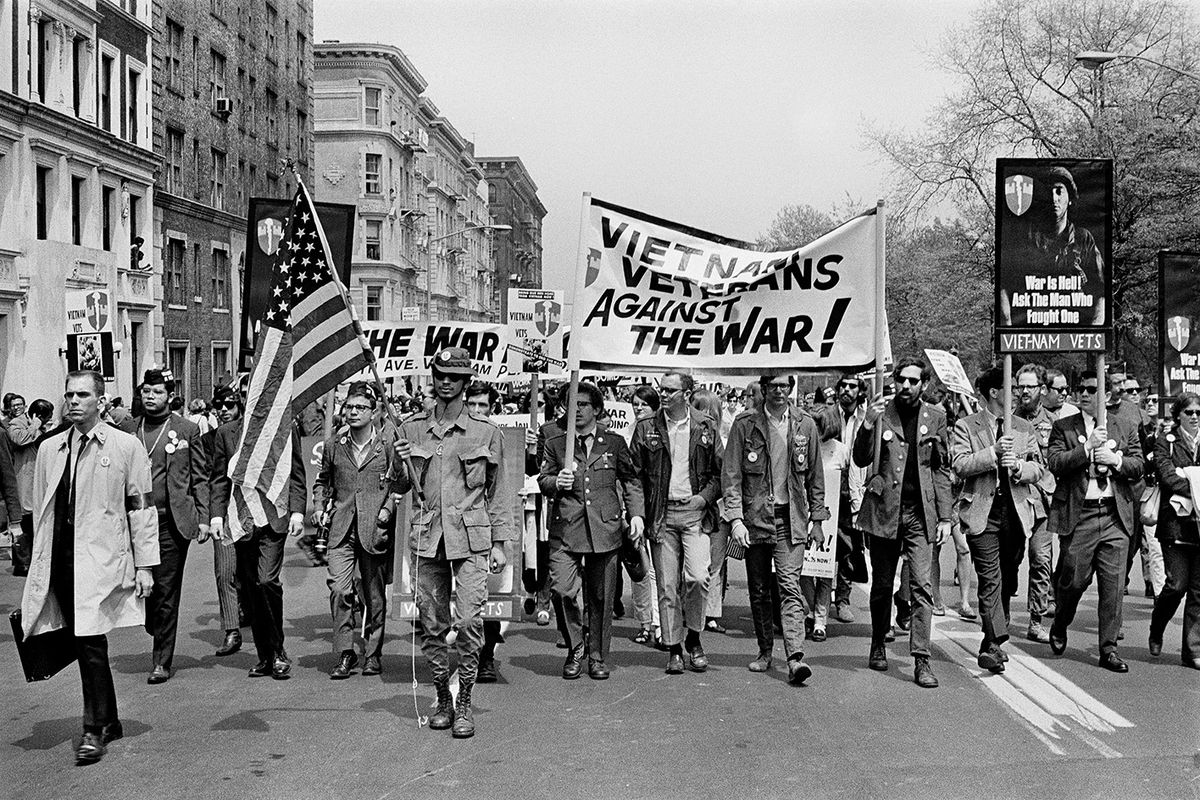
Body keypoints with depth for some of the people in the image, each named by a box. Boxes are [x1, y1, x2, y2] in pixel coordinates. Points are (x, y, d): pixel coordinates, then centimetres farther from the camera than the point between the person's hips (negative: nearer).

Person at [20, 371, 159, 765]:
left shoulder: (126, 446, 0)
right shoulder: (49, 449, 14)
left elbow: (142, 508, 0)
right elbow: (41, 509, 17)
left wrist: (145, 565, -3)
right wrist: (41, 561, 13)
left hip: (102, 558, -5)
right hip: (60, 557, 5)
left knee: (91, 645, -8)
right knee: (83, 646, 10)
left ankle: (94, 731, 2)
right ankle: (110, 721, 24)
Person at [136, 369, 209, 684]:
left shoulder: (187, 430, 4)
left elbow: (200, 477, 5)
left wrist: (203, 517, -3)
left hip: (173, 521, -2)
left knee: (166, 591, 0)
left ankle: (162, 661, 8)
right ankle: (155, 631, 33)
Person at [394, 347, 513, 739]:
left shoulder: (485, 431, 4)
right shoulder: (411, 429, 9)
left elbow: (497, 491, 9)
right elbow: (401, 487, 16)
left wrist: (500, 542, 5)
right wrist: (401, 464, -5)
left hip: (471, 538, -2)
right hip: (427, 536, 2)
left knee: (469, 622, -9)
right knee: (431, 624, 6)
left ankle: (464, 703, 4)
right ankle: (442, 698, 22)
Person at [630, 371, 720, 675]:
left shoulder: (706, 426, 5)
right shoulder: (646, 428, 4)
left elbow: (719, 471, 9)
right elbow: (634, 475, 5)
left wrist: (705, 496, -7)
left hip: (695, 512, -1)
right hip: (661, 515, 1)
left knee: (697, 578, -13)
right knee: (667, 586, 3)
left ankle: (693, 638, 10)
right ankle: (674, 649, 14)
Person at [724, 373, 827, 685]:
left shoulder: (805, 424, 4)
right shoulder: (745, 425, -2)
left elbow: (814, 476, 10)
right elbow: (731, 475, -3)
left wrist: (817, 519, 8)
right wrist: (735, 518, -12)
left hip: (791, 519, 0)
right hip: (755, 518, 0)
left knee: (790, 586, -10)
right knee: (759, 590, 9)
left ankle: (795, 657, -13)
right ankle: (765, 651, 23)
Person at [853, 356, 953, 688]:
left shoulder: (935, 417, 5)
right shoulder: (880, 413, 1)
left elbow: (942, 470, 8)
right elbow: (861, 460, -3)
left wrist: (945, 516, 3)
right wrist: (868, 425, -19)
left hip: (920, 513, 0)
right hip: (884, 509, 0)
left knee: (922, 585, -7)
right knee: (882, 584, 11)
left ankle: (921, 660, -4)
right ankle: (878, 644, 29)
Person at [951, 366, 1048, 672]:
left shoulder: (1025, 428, 14)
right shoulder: (965, 426, 1)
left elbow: (1038, 470, 8)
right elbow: (960, 465, -11)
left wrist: (1018, 466, -12)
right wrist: (993, 452, -22)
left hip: (1016, 509, 5)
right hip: (982, 512, -4)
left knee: (1008, 579, 10)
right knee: (990, 578, -11)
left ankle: (992, 642, 22)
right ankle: (994, 643, -13)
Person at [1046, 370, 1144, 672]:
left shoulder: (1125, 428, 13)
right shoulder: (1063, 427, 5)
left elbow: (1139, 466, 9)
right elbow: (1055, 463, -8)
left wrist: (1116, 460, -9)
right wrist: (1088, 448, -17)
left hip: (1116, 516, 2)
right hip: (1078, 515, -2)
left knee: (1113, 584, 1)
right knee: (1074, 580, 2)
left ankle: (1108, 649, 10)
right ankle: (1059, 627, 30)